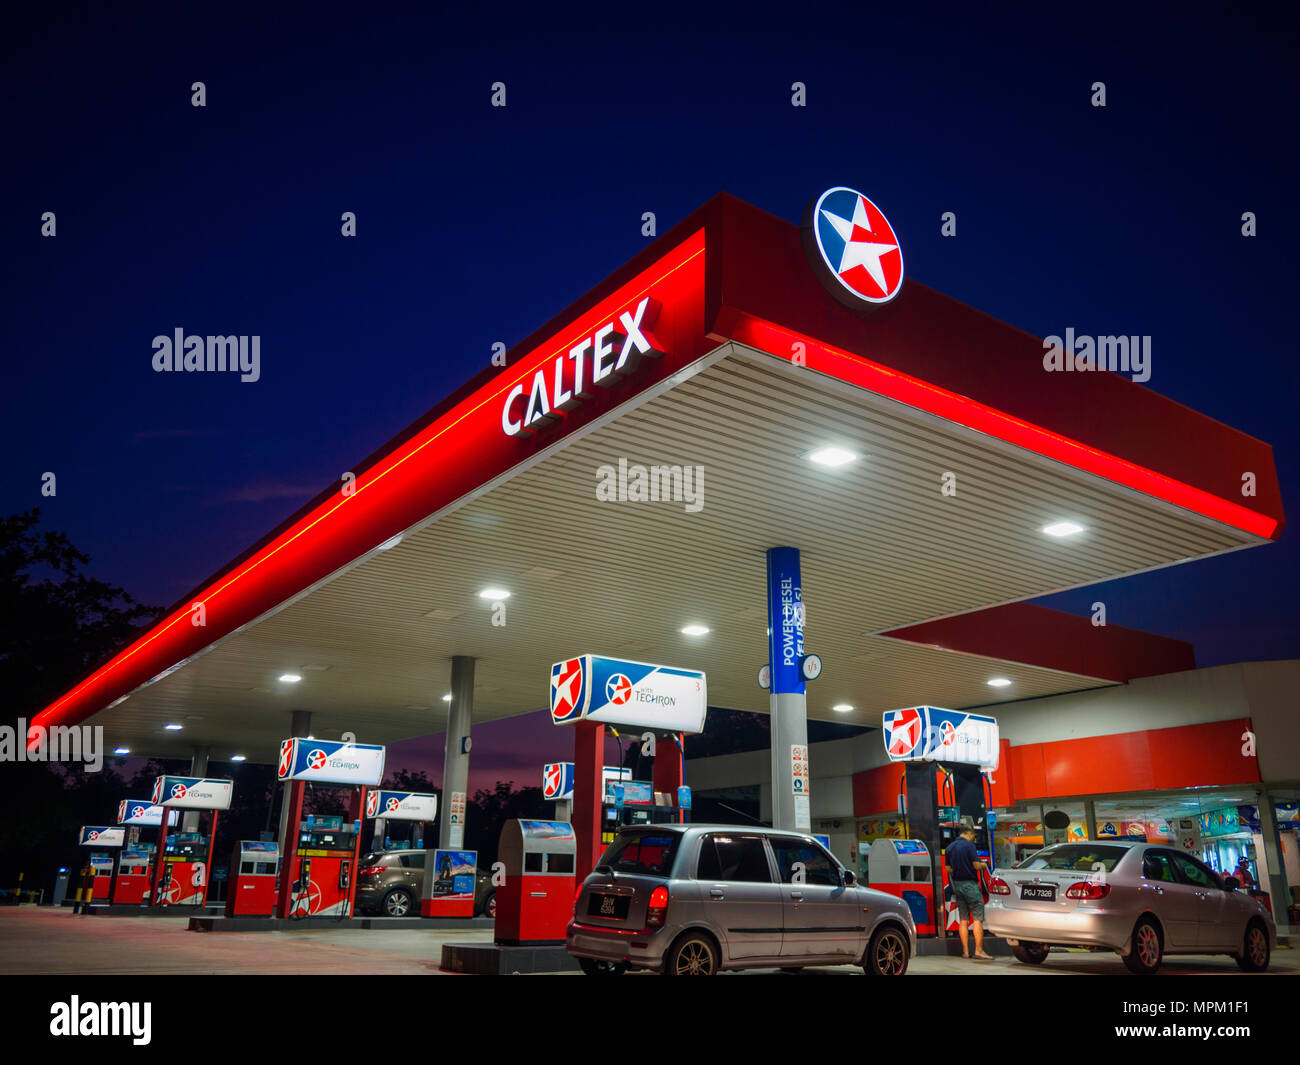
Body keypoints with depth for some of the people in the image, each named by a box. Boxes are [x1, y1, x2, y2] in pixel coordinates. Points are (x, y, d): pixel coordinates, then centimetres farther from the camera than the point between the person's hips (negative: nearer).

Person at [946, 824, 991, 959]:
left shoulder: (950, 847, 11)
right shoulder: (969, 845, -11)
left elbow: (949, 869, 12)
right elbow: (976, 865, -14)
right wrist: (984, 865, 7)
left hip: (957, 884, 7)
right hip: (970, 884, -7)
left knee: (963, 919, 8)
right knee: (978, 918, -2)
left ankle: (965, 951, 8)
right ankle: (979, 950, -5)